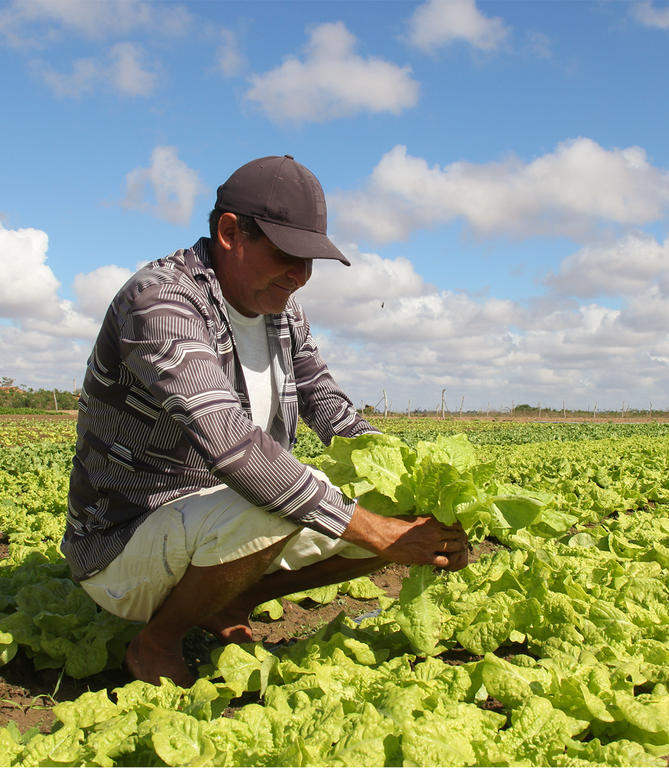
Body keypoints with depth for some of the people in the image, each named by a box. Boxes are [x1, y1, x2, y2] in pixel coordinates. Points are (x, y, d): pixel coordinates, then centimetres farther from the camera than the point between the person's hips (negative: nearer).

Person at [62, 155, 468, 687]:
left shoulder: (283, 315, 4)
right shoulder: (160, 301, -24)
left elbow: (337, 418, 5)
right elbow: (229, 442, -37)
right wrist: (374, 532, -36)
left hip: (222, 530, 8)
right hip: (122, 550, -7)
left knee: (395, 518, -1)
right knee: (269, 506, -37)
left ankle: (231, 604, 10)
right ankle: (156, 643, -8)